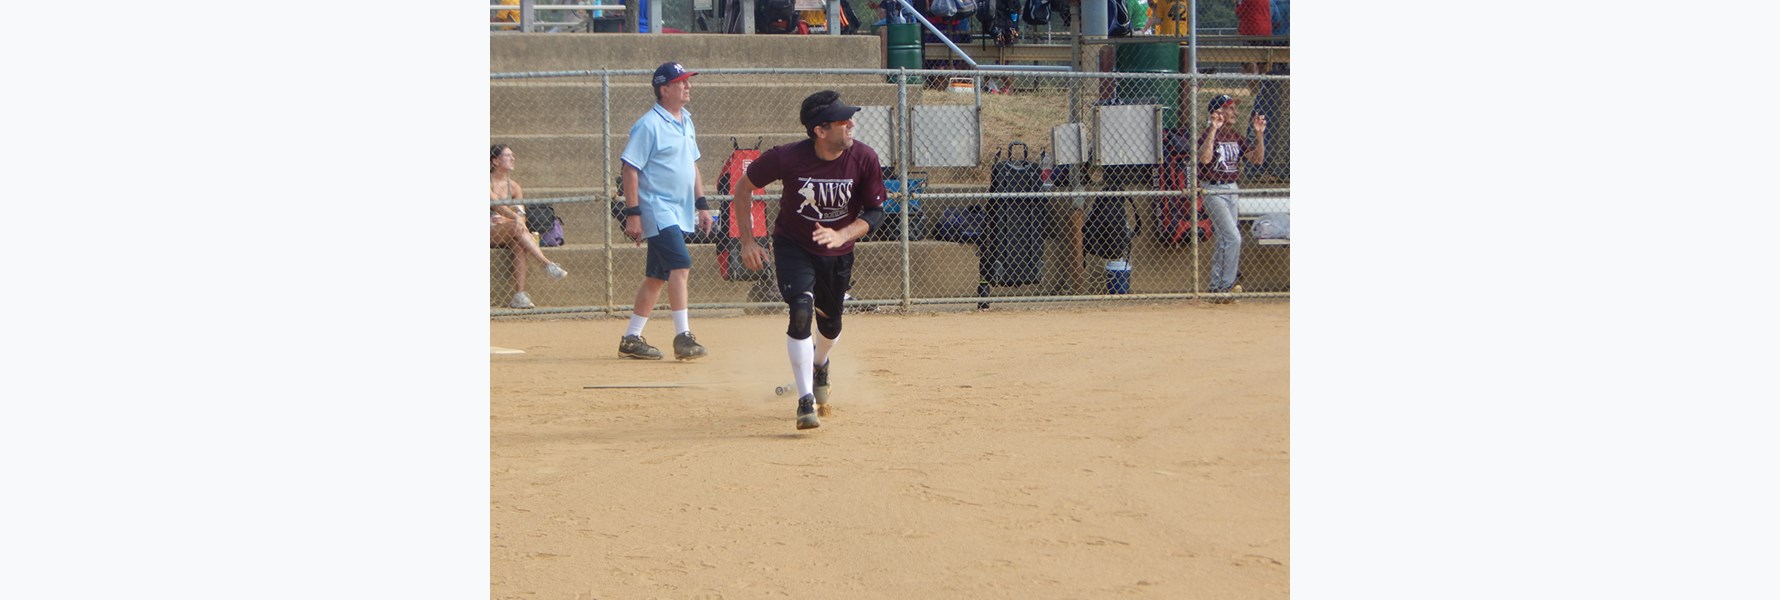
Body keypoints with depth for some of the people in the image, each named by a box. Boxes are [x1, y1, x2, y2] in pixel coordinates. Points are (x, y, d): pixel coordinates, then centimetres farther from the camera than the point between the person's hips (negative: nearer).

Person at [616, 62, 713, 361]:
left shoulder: (686, 121, 14)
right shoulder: (649, 125, -13)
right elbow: (630, 170, -15)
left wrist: (701, 204, 18)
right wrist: (632, 213, -20)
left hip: (679, 211, 9)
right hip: (657, 209, -9)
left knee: (657, 275, 10)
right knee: (680, 265, -19)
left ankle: (631, 338, 17)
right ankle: (683, 337, -18)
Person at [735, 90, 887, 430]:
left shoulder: (864, 159, -20)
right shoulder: (787, 158, -25)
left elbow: (876, 212, -10)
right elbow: (743, 188, -9)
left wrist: (842, 235, -27)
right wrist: (747, 240, -10)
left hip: (838, 254, 3)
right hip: (793, 246, -3)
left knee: (830, 326, 15)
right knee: (802, 311, -23)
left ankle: (819, 365, 52)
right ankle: (806, 401, -17)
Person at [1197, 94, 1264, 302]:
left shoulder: (1236, 137, 8)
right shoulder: (1209, 135, -13)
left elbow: (1257, 159, 6)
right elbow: (1205, 159, -32)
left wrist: (1259, 134, -5)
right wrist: (1214, 129, -34)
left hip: (1231, 190, 8)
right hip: (1213, 191, -8)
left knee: (1225, 240, 12)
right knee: (1233, 238, -15)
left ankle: (1216, 288, 20)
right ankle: (1226, 286, -8)